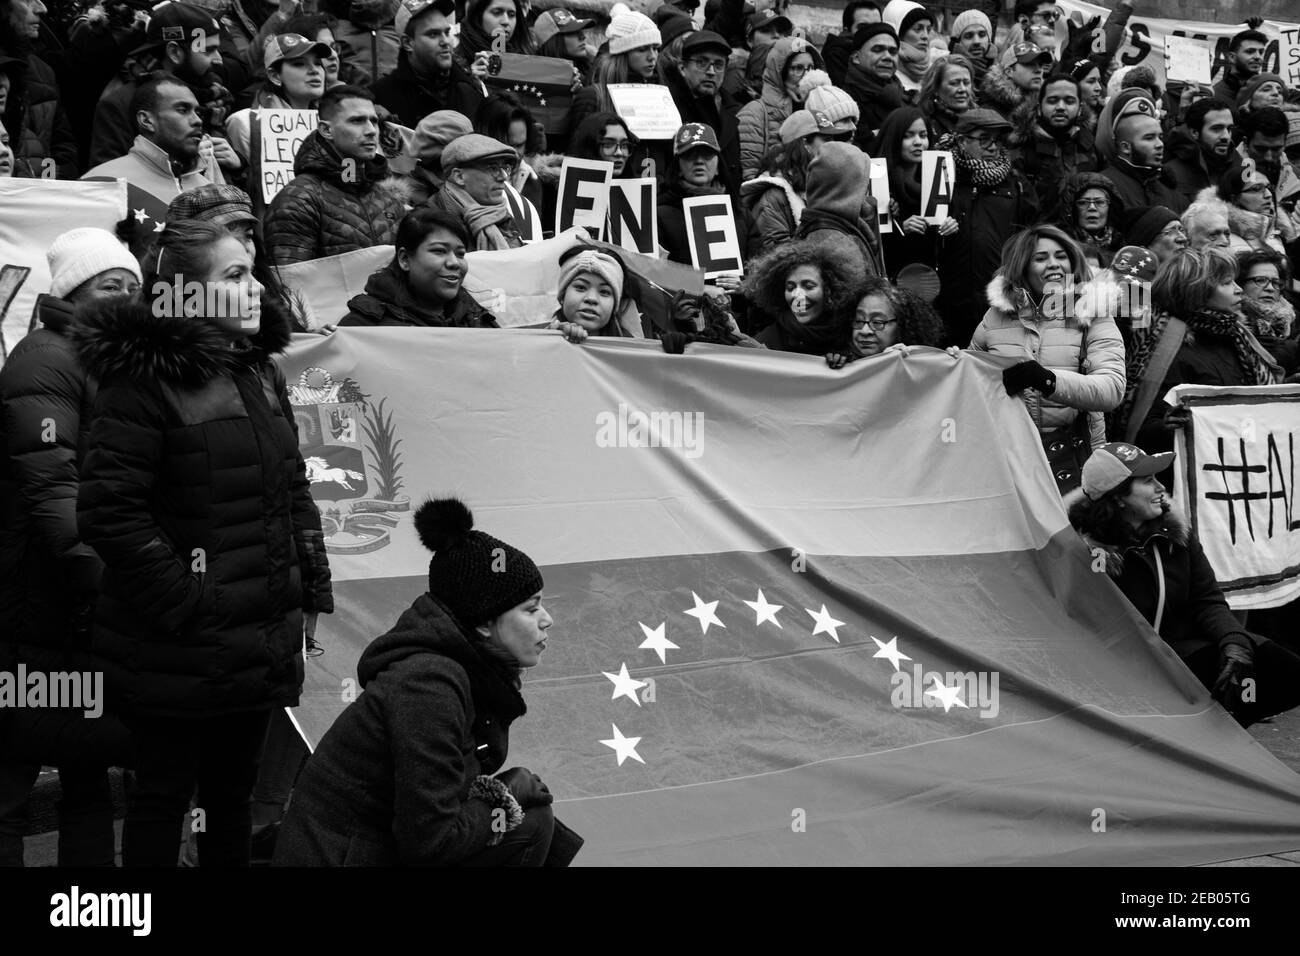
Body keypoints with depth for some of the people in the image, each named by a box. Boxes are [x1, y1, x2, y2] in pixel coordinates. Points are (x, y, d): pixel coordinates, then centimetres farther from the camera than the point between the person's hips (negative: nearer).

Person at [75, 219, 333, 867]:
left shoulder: (258, 371, 11)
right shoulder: (141, 381, -15)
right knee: (165, 794, 4)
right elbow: (108, 510, -20)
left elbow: (293, 490, 18)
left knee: (233, 790, 16)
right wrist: (181, 600, -20)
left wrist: (312, 592, 12)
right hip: (177, 653, -7)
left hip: (261, 640, 7)